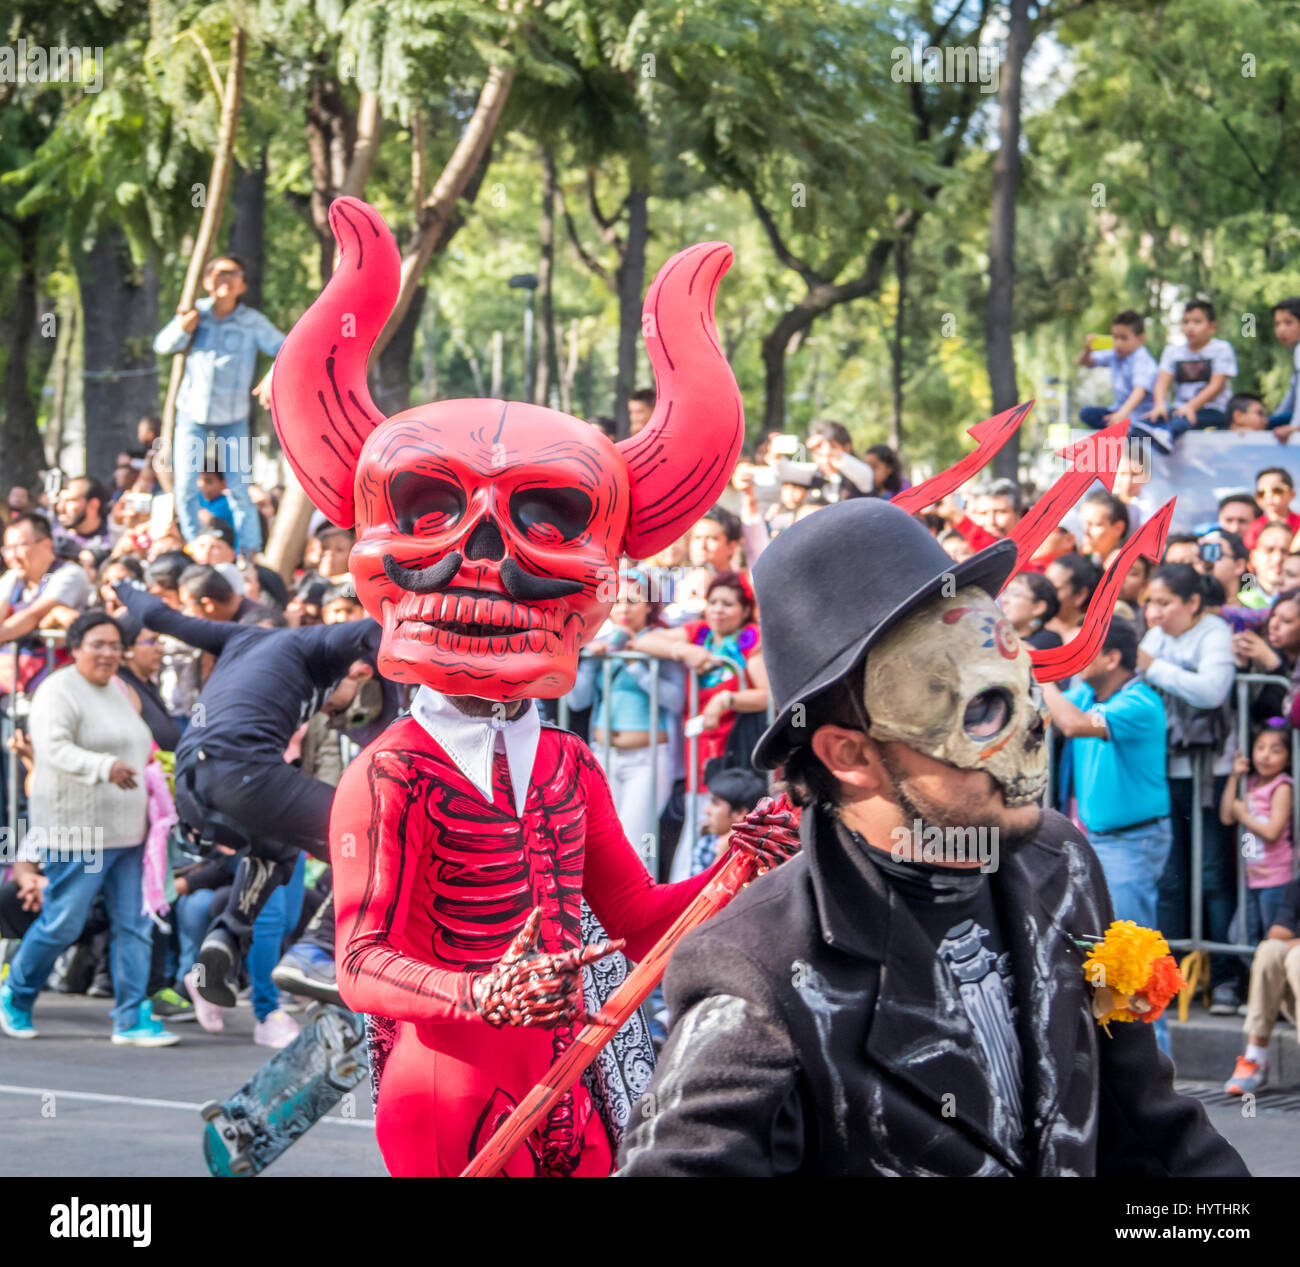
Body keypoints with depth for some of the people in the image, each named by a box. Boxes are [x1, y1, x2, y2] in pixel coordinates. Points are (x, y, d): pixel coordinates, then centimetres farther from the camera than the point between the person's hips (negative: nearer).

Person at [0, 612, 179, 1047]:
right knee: (62, 924, -4)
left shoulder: (117, 690, 16)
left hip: (126, 830, 8)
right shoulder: (59, 692, -10)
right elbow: (54, 749, -25)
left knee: (134, 924, 1)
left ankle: (133, 1018, 3)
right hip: (77, 830, -8)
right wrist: (105, 767, -38)